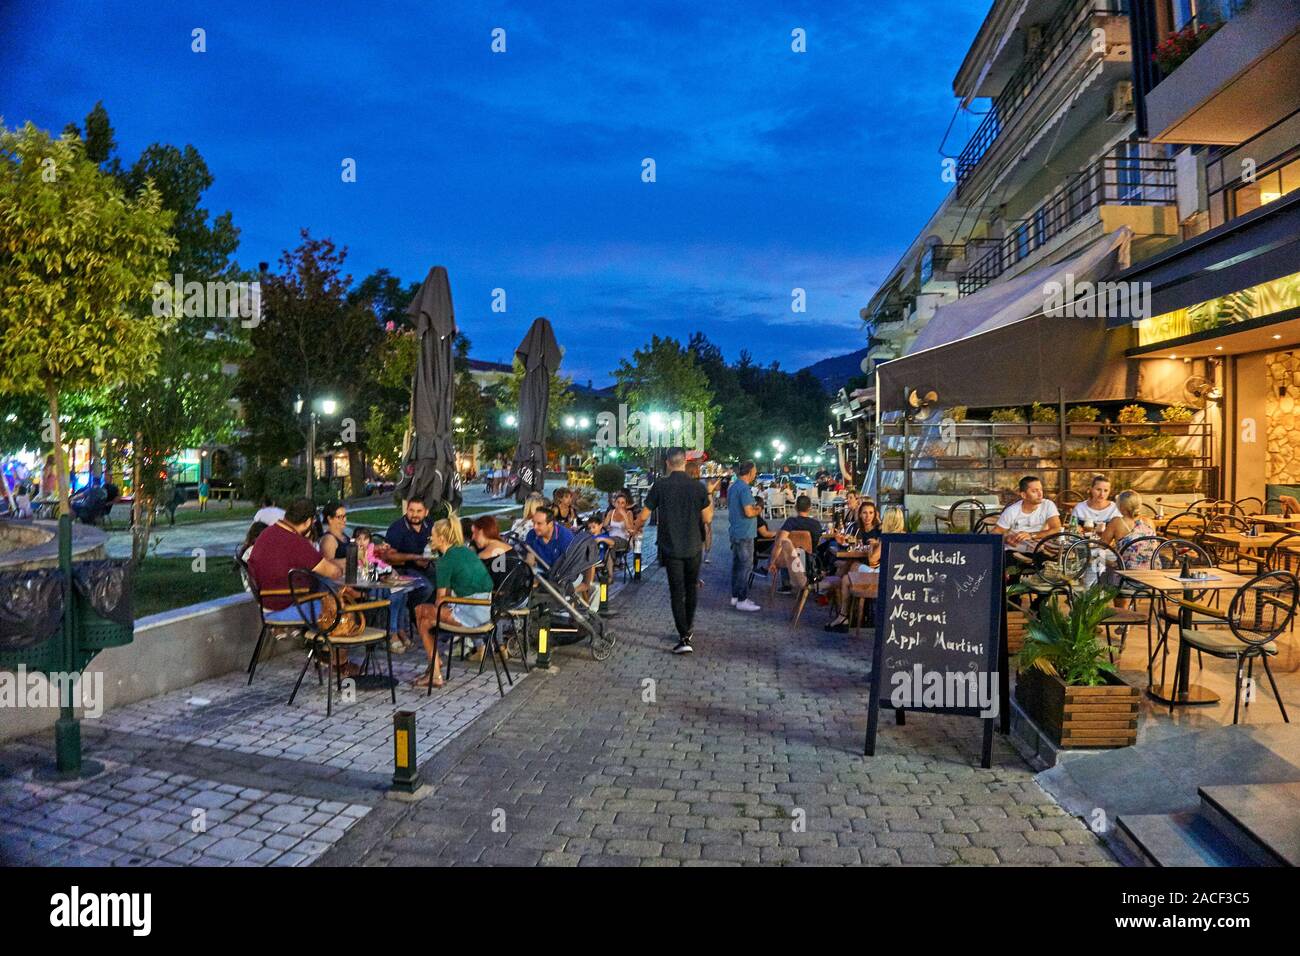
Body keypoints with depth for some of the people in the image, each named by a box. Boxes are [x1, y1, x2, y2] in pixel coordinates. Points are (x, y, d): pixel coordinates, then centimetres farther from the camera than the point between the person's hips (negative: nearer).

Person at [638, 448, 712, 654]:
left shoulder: (660, 486, -9)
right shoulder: (698, 486, -6)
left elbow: (643, 515, -4)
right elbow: (707, 518, -1)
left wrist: (635, 527, 16)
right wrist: (711, 503, 17)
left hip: (671, 548, -2)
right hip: (694, 546, 2)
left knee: (677, 591, 2)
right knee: (691, 588, 20)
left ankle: (684, 637, -5)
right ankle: (689, 629, 31)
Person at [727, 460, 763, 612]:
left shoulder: (732, 487, 12)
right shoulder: (744, 488, -19)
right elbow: (748, 512, -25)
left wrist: (753, 507, 14)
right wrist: (758, 511, -4)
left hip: (734, 531, 10)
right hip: (744, 533, -10)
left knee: (736, 564, 14)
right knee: (746, 566, -4)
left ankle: (735, 596, 21)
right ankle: (742, 600, -2)